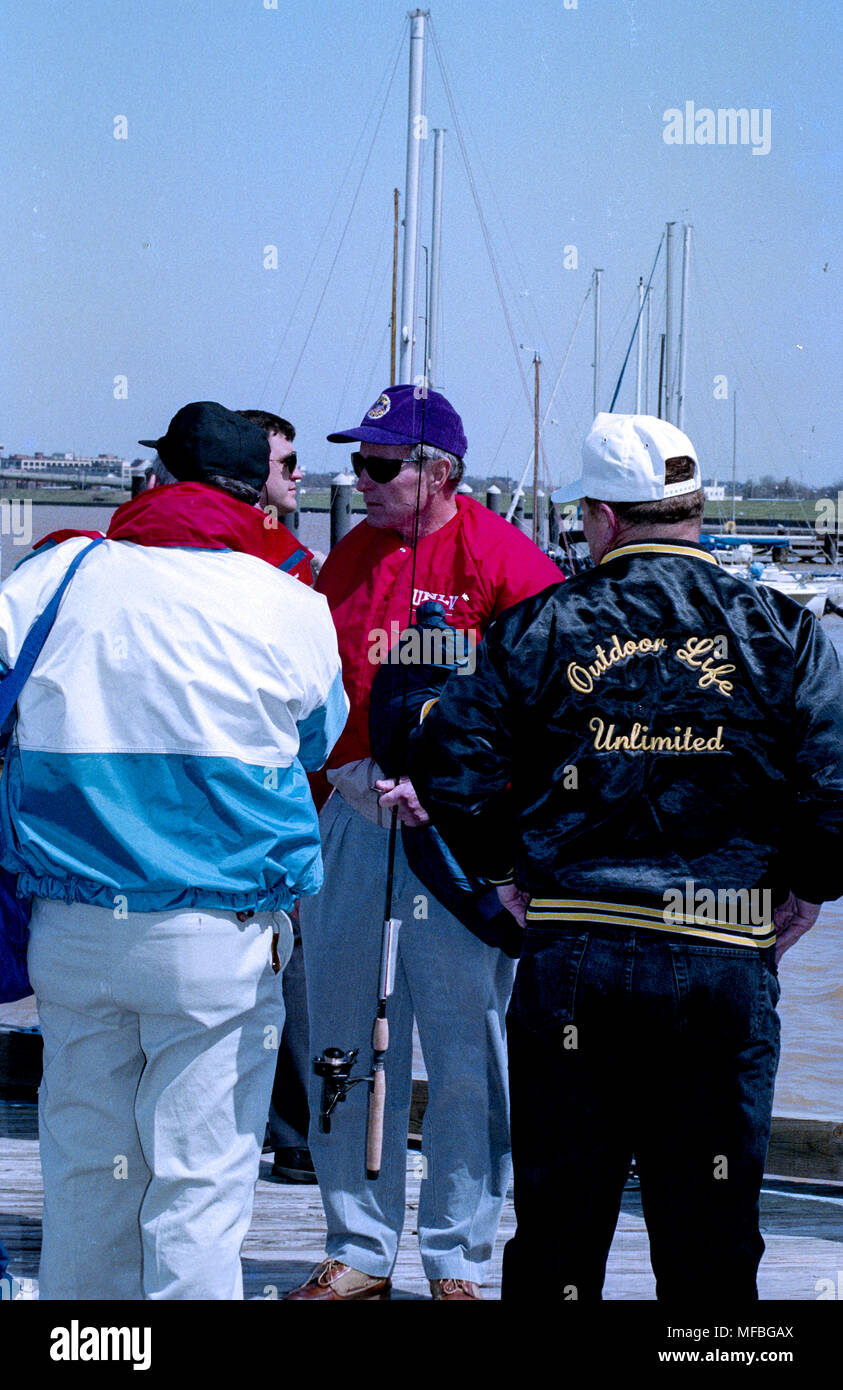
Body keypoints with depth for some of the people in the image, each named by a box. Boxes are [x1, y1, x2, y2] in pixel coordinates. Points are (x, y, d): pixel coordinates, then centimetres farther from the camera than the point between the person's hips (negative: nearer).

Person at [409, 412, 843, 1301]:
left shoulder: (541, 627, 0)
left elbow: (448, 766, -4)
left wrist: (504, 866, 10)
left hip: (572, 956, 0)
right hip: (726, 961, 0)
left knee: (558, 1222, 10)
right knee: (711, 1237, 7)